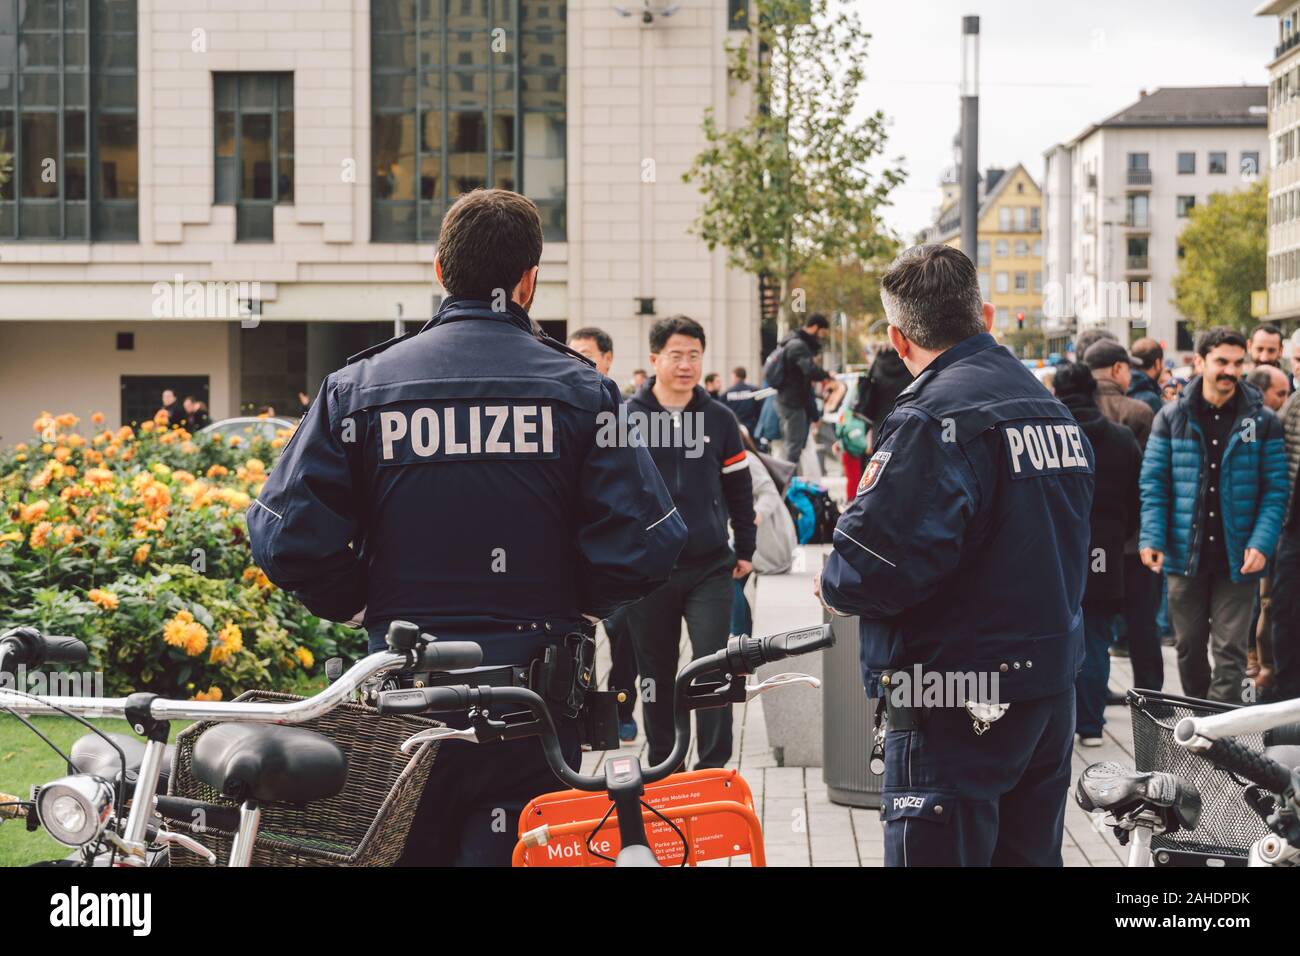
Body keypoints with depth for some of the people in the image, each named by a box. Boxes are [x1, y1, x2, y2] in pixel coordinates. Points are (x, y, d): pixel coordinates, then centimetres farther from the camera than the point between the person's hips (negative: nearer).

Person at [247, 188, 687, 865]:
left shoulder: (357, 386, 0)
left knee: (408, 846, 15)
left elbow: (286, 538, -7)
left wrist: (363, 607, 10)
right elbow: (644, 547, -9)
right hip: (535, 703, -1)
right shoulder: (582, 390, -3)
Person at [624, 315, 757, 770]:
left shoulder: (720, 419, 5)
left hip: (711, 567, 0)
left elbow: (738, 488, 13)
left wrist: (745, 550, 12)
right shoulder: (627, 418, 0)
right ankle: (660, 766, 21)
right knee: (655, 672, 9)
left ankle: (713, 768, 1)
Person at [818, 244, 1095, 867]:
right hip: (1052, 687, 9)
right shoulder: (1053, 409, 12)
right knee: (1029, 853, 18)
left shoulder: (933, 419, -17)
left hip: (960, 711, -9)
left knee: (938, 852, -2)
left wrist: (836, 584, -6)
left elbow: (877, 564, -27)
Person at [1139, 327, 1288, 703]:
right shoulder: (1172, 417, 3)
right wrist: (1152, 538, -10)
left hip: (1238, 559, -2)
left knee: (1230, 652, -2)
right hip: (1185, 555, 2)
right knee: (1189, 648, 11)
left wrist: (1262, 543, -14)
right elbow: (1154, 483, 2)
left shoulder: (1262, 421, 0)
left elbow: (1275, 489, -2)